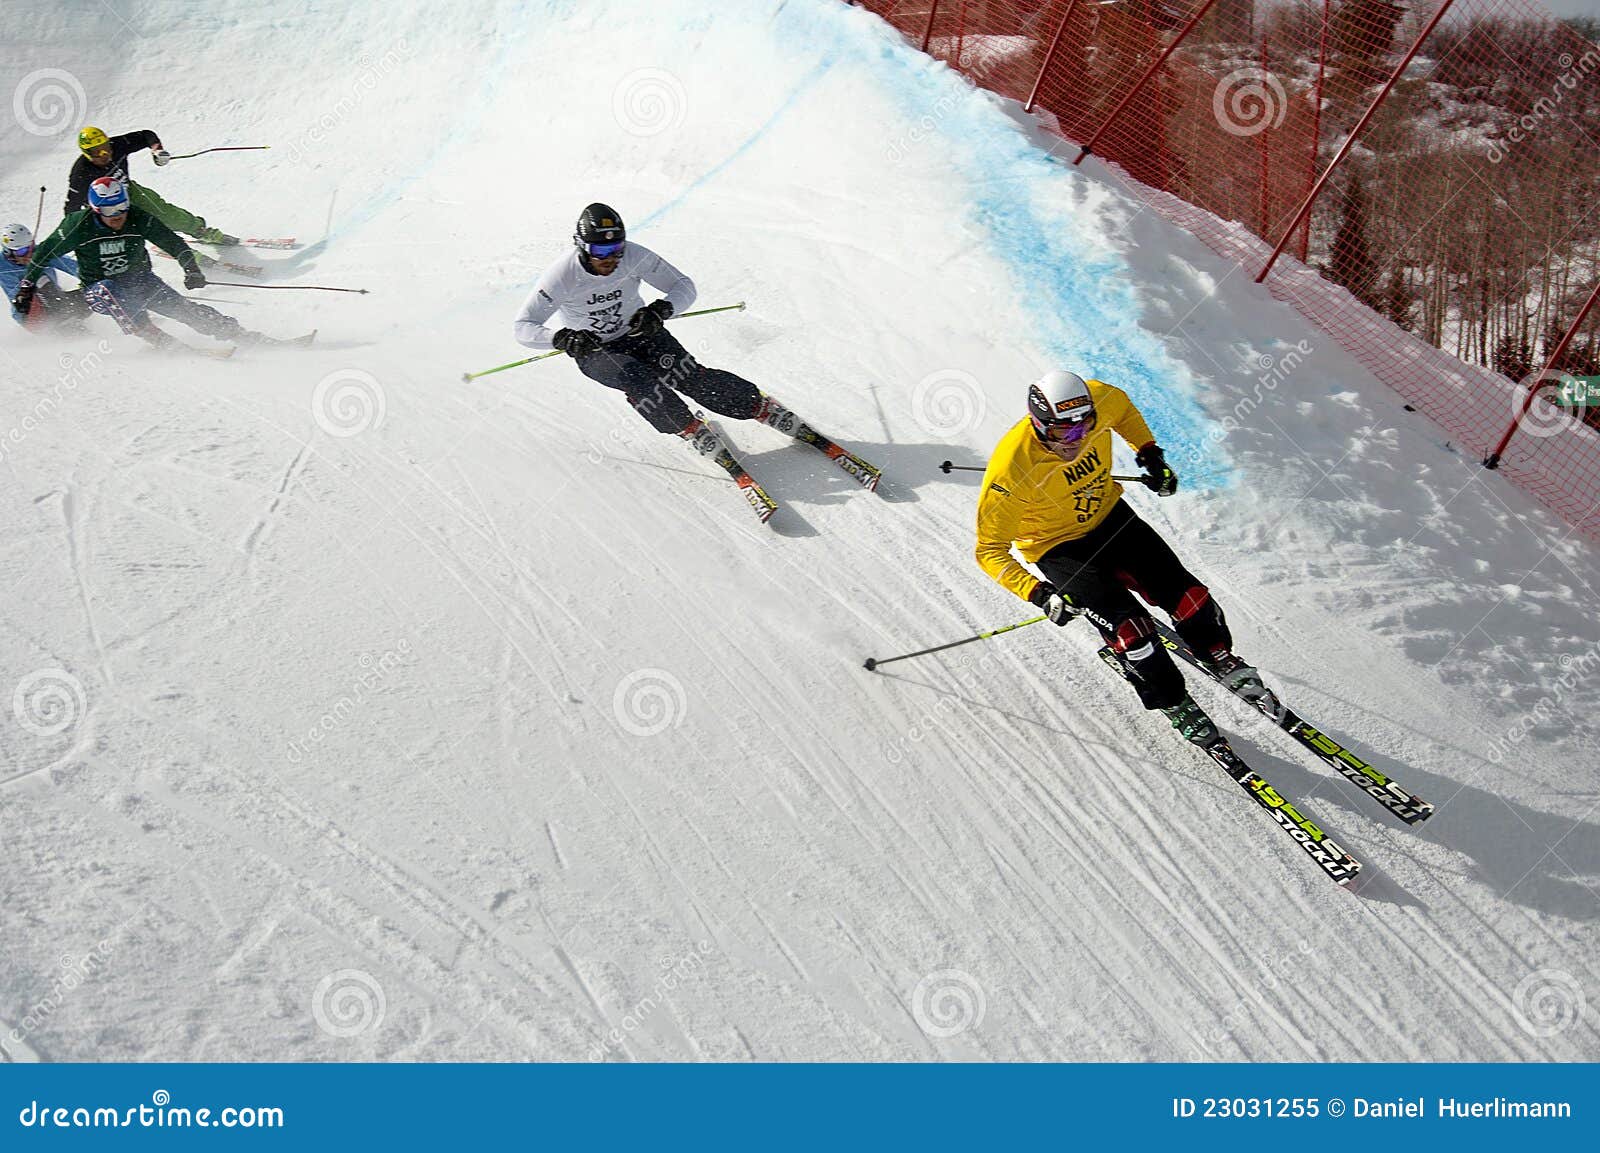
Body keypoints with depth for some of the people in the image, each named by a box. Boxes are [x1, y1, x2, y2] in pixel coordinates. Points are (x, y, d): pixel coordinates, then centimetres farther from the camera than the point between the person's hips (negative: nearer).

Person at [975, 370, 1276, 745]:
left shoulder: (1100, 401, -24)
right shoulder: (1011, 468, -36)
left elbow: (1124, 408, 6)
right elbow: (989, 550, -26)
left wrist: (1150, 453, -2)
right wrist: (1039, 595, -36)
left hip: (1107, 515, 4)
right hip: (1057, 546, -4)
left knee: (1183, 593, 0)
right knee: (1128, 625, -17)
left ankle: (1222, 660, 30)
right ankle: (1172, 702, 10)